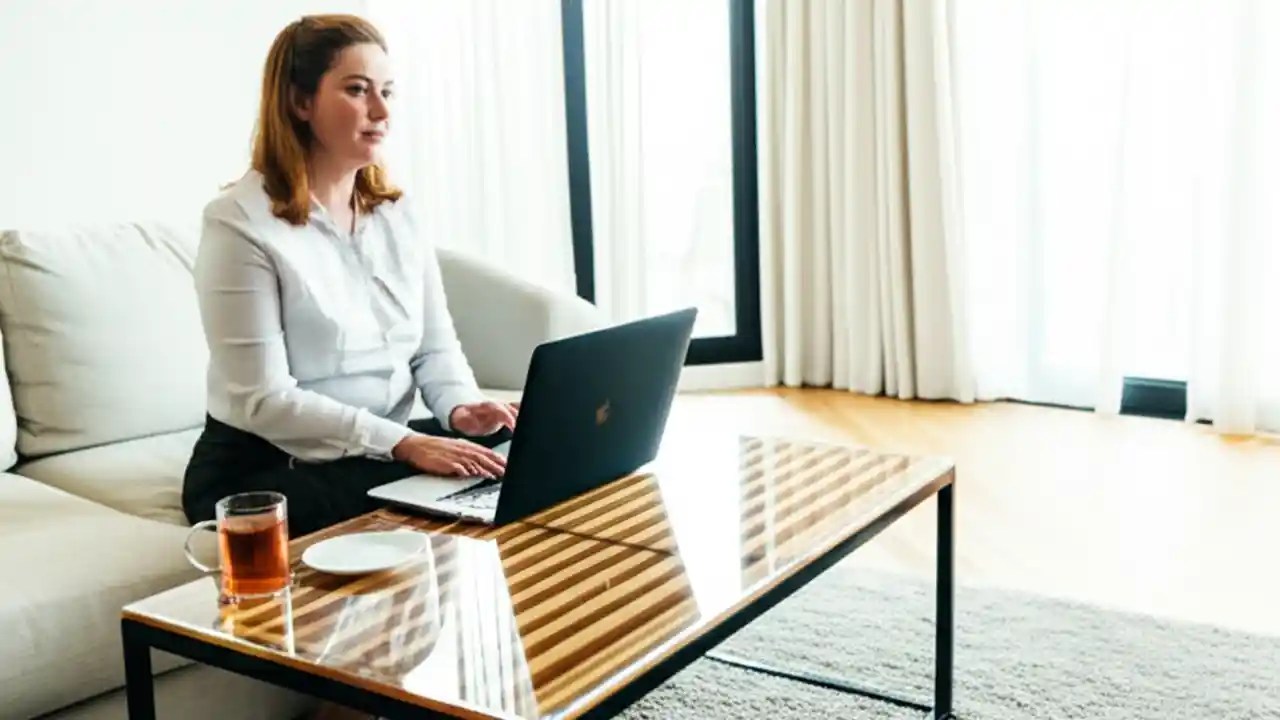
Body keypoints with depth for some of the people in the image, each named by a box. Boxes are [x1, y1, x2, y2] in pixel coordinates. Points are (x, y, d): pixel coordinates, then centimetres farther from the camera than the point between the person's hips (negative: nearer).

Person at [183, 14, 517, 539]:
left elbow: (435, 346, 8)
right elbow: (263, 399, -19)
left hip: (384, 451, 7)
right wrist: (403, 444, -27)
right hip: (263, 472, -6)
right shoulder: (239, 221, -14)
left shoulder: (395, 212, 8)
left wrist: (460, 407, -16)